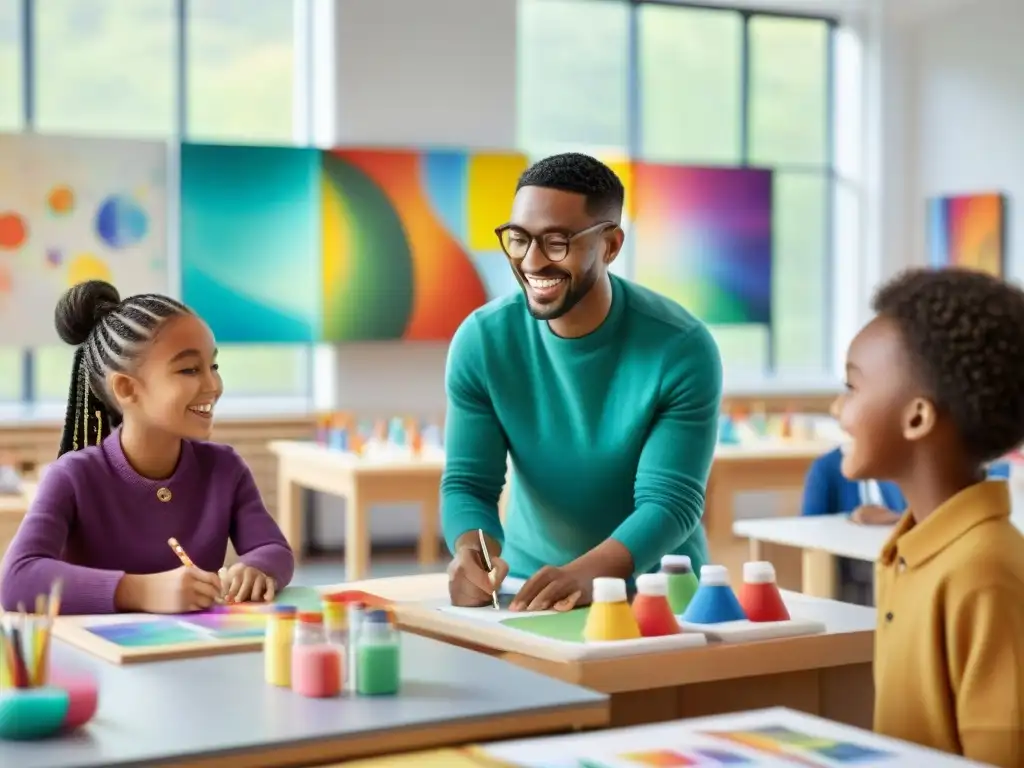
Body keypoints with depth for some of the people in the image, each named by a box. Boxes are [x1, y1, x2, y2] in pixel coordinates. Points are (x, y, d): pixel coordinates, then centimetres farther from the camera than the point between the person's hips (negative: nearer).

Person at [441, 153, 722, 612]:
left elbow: (671, 501, -19)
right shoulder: (481, 341, -9)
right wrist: (473, 553, -29)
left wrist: (583, 575, -36)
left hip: (658, 587, -2)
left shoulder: (681, 349, -16)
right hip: (531, 585, 2)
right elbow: (468, 483, -7)